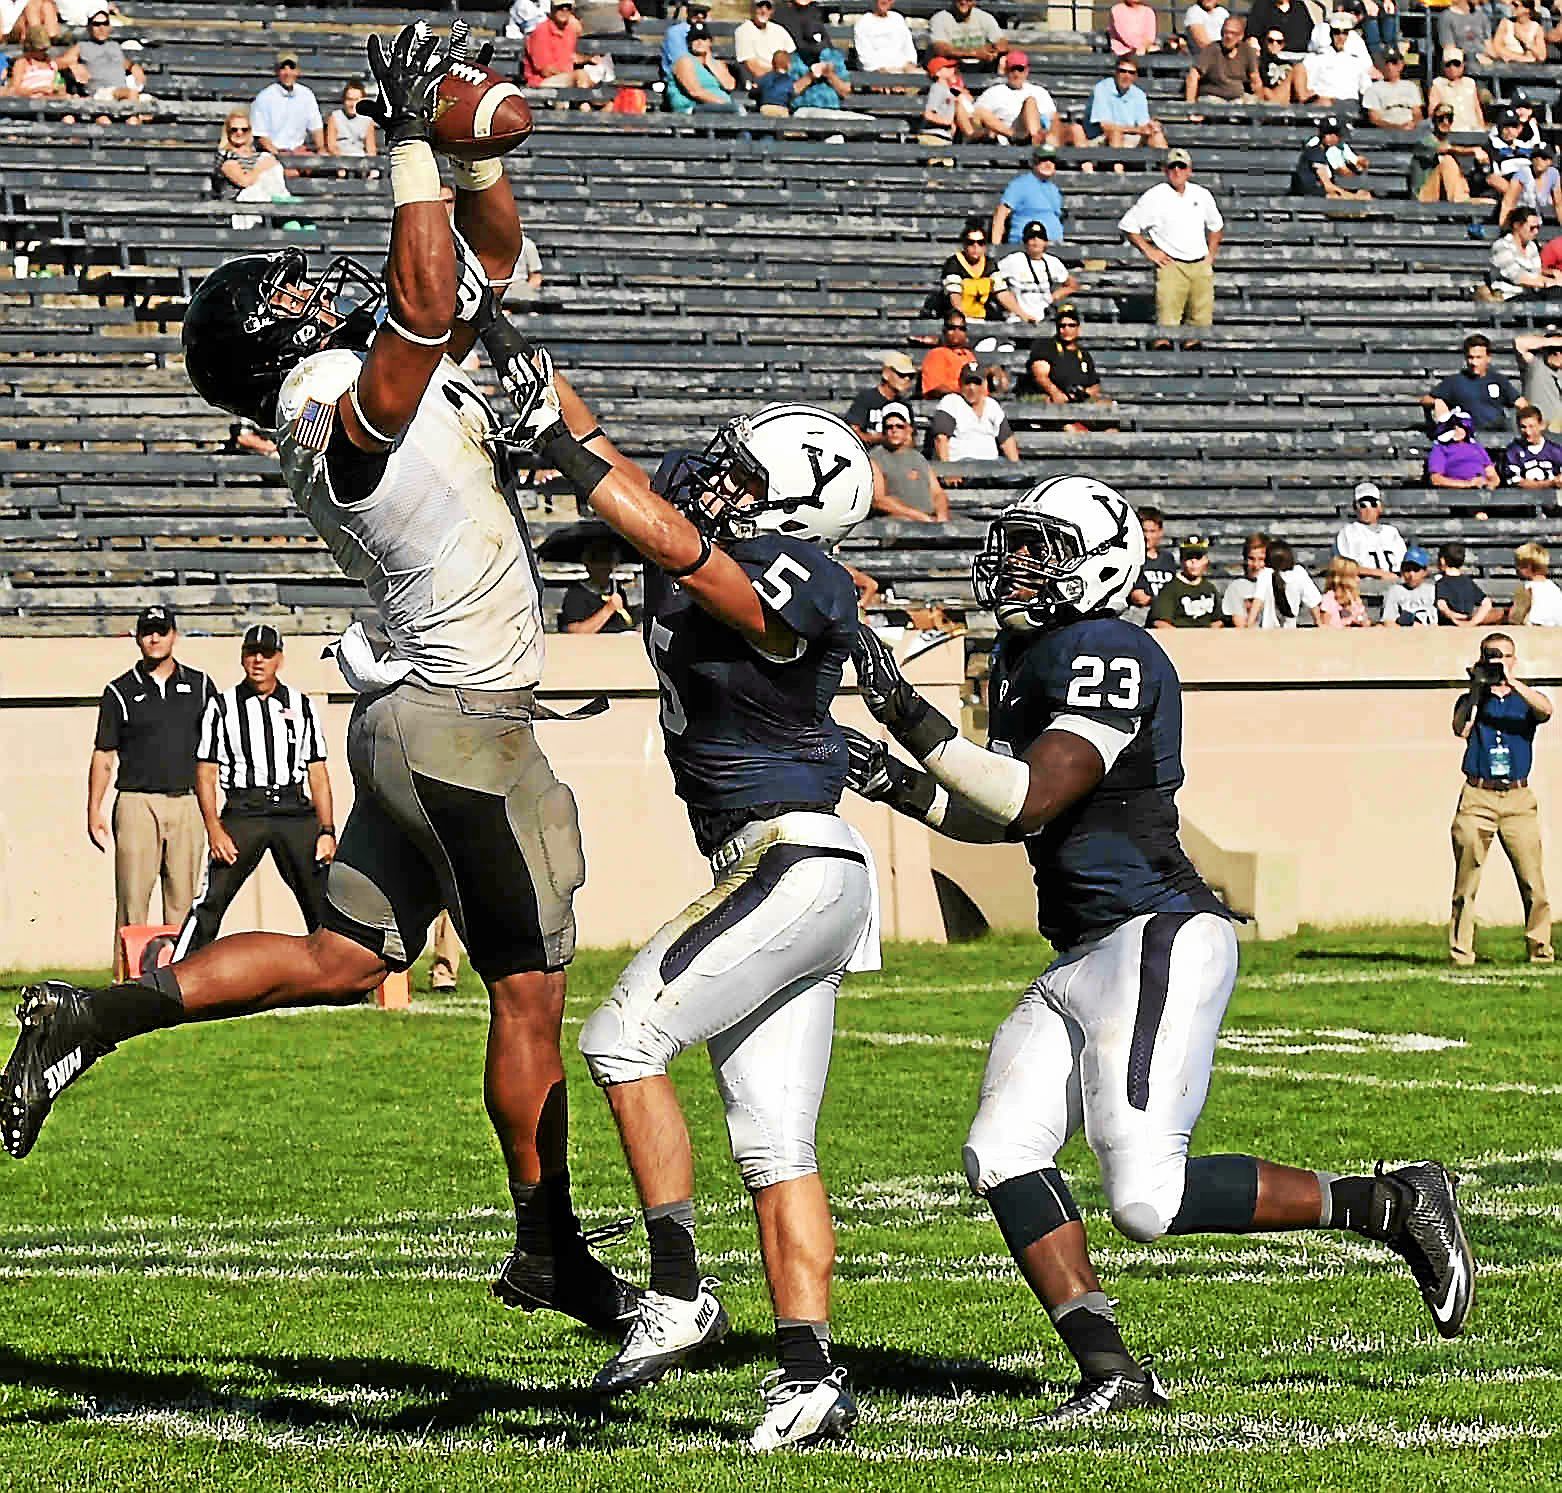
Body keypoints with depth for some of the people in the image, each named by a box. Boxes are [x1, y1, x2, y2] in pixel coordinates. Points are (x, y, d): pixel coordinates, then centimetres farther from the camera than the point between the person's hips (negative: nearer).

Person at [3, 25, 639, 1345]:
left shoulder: (414, 376, 9)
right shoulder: (358, 422, -18)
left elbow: (492, 254, 15)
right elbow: (430, 300, -35)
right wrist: (412, 142, -29)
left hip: (413, 721, 9)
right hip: (464, 724, -9)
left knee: (342, 958, 13)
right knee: (530, 990, 2)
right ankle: (550, 1250, 13)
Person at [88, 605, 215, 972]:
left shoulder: (199, 685, 13)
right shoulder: (120, 691, 7)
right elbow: (103, 755, 8)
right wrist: (94, 811, 1)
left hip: (187, 803, 2)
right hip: (137, 802, -2)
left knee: (183, 900, 1)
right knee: (132, 898, -6)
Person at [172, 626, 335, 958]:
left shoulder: (302, 706, 13)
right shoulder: (221, 706, 7)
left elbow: (318, 772, 11)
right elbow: (205, 772, 4)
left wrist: (327, 831, 2)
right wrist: (214, 829, -8)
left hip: (295, 810, 2)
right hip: (243, 811, -2)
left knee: (324, 903, 1)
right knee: (211, 902, -12)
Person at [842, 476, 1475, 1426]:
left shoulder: (1108, 657, -13)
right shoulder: (1022, 658, 17)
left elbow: (1030, 800, -22)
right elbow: (999, 821, 23)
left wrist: (912, 720, -21)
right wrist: (900, 787, 9)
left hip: (1160, 939, -10)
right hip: (1084, 957, 10)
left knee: (1149, 1197, -15)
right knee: (1003, 1154, -2)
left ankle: (1390, 1205, -3)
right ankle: (1110, 1373, -1)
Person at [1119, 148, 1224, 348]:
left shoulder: (1202, 195, 12)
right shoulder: (1154, 197, -1)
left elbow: (1216, 226, 27)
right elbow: (1127, 225, 3)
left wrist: (1211, 254, 15)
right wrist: (1148, 251, -2)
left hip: (1201, 266, 5)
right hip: (1171, 266, -5)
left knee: (1201, 320, 4)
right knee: (1167, 320, -14)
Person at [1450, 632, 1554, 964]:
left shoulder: (1525, 699, 13)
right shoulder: (1470, 700, 12)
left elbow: (1545, 710, -12)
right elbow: (1461, 729, -9)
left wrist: (1512, 682, -21)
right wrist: (1478, 688, -11)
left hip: (1518, 798, 0)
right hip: (1477, 796, 0)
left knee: (1533, 880, -6)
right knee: (1466, 880, -3)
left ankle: (1540, 949, 0)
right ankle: (1461, 952, 1)